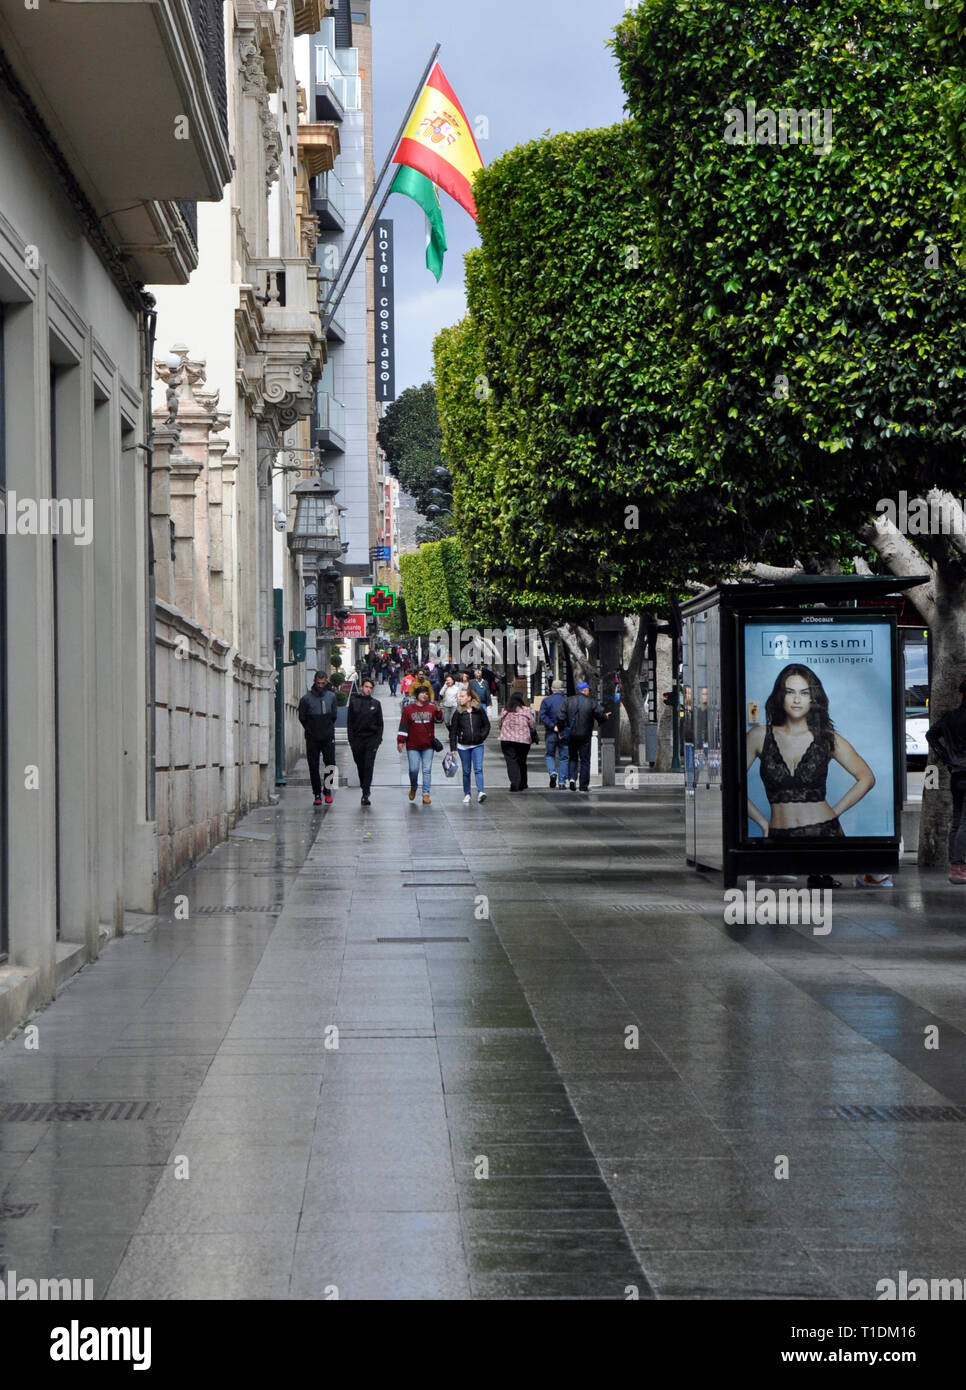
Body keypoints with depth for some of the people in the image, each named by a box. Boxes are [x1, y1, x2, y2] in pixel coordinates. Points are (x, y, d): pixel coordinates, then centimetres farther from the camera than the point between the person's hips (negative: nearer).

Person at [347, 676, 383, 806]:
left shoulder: (376, 704, 8)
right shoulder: (354, 702, 6)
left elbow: (380, 723, 10)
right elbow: (349, 722, 6)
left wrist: (378, 739, 0)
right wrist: (351, 739, -2)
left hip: (371, 738, -1)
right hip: (357, 739, 1)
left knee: (368, 766, -10)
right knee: (360, 766, 7)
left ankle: (365, 794, -14)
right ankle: (364, 789, 24)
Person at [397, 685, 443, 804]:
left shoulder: (432, 708, 7)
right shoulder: (408, 709, 4)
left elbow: (438, 720, -5)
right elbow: (403, 726, 2)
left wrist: (438, 711, -24)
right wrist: (400, 741, -3)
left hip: (428, 745, 1)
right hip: (412, 746, -1)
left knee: (427, 770, -1)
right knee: (414, 769, -4)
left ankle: (426, 793, 2)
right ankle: (413, 787, 24)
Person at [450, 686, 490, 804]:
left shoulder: (479, 710, -1)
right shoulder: (458, 712, -1)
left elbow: (486, 725, 9)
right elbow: (453, 730, 0)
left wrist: (482, 736, -5)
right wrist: (453, 747, -5)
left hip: (477, 745, -1)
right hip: (463, 746, 1)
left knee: (478, 769, -13)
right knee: (466, 771, 7)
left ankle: (480, 792, -21)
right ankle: (466, 794, 18)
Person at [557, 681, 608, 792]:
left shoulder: (568, 701, -1)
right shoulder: (591, 703, -7)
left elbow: (561, 717, -5)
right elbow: (602, 715, -4)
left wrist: (559, 727, 12)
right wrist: (605, 716, 20)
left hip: (571, 735, 2)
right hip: (584, 736, -2)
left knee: (572, 758, 18)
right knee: (585, 760, 6)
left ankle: (571, 778, -4)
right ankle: (584, 786, 6)